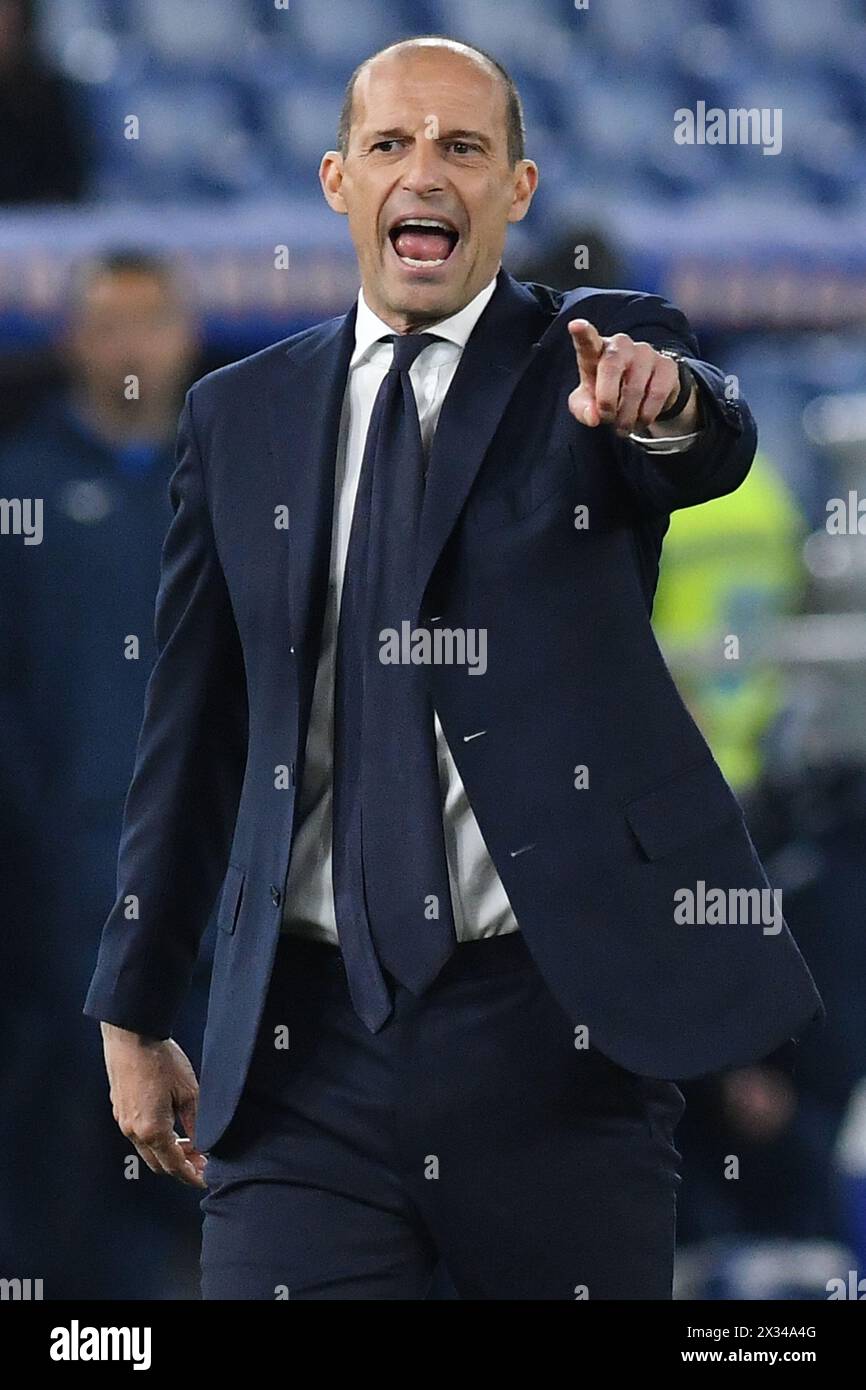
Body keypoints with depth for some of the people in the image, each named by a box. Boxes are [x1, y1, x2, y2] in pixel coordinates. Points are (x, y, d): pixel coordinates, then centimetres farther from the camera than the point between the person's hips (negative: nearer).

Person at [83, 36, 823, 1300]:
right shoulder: (240, 417, 10)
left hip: (555, 1029, -2)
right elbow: (191, 727, 13)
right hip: (305, 1043, 2)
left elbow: (715, 448, -20)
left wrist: (664, 405, -45)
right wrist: (135, 1017, 13)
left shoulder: (596, 359, 4)